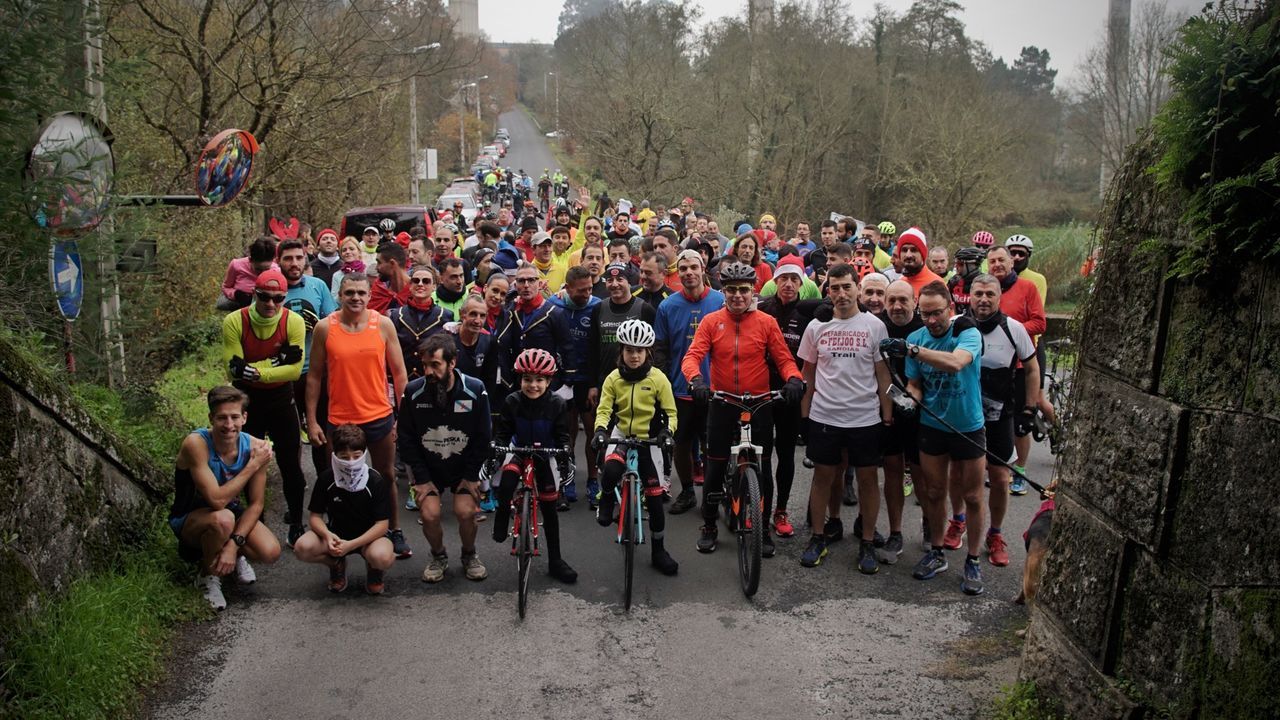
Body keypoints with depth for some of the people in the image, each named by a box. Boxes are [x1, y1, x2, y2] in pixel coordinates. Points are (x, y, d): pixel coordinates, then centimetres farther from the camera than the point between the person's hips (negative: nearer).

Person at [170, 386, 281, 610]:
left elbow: (256, 504, -11)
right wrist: (253, 466, -29)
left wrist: (234, 544, -23)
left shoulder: (255, 447, -17)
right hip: (188, 518, -4)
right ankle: (207, 576, -8)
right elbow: (217, 500, -36)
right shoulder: (196, 443, -30)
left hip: (232, 511, 4)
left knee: (270, 552, -22)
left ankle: (235, 555, 15)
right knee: (223, 519, -39)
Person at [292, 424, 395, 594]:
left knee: (382, 557, -37)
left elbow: (382, 524, -17)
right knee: (302, 548, -27)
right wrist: (328, 535, -28)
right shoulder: (326, 479, -10)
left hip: (368, 536, -2)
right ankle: (336, 564, 7)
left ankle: (373, 568, 5)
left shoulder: (375, 481, -17)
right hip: (336, 535, 3)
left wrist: (351, 545, -29)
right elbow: (315, 516, -4)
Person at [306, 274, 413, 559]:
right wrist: (311, 421, -2)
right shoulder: (325, 328, -4)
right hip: (340, 419, 0)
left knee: (387, 476, 13)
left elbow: (399, 373, 2)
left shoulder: (383, 324, -3)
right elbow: (314, 377, 1)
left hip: (379, 416, 1)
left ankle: (394, 532, 29)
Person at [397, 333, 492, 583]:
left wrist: (471, 476, -8)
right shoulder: (413, 392, -16)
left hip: (464, 466, 0)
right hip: (427, 468, 1)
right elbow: (406, 440, -7)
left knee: (465, 512, -18)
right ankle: (439, 557, 13)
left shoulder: (475, 390, -17)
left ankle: (469, 555, 13)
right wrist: (422, 479, -9)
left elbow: (482, 437, -7)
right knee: (429, 515, -17)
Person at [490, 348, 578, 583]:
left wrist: (565, 454, -30)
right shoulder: (512, 402, -15)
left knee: (549, 508, 3)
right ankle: (501, 523, -5)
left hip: (545, 455, 0)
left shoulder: (557, 404, -16)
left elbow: (562, 435, -11)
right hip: (519, 451, 0)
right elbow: (502, 433, -9)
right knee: (505, 484, -33)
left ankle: (555, 561, 13)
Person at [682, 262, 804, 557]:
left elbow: (784, 358, -2)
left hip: (759, 404, 0)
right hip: (721, 403, 0)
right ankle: (709, 527, 23)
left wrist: (793, 378, -22)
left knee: (762, 467, 6)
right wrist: (696, 379, -30)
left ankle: (764, 528, 21)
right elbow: (692, 355, -10)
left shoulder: (766, 322, -2)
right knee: (715, 466, 7)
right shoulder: (711, 321, -2)